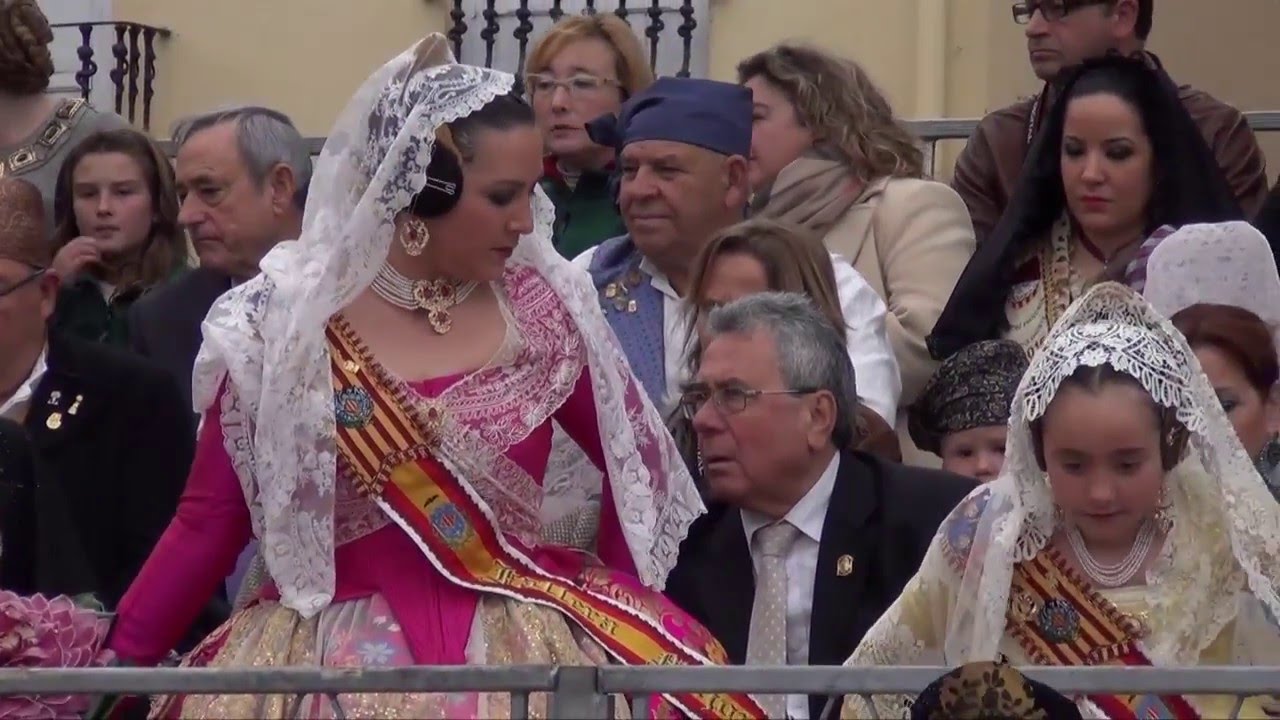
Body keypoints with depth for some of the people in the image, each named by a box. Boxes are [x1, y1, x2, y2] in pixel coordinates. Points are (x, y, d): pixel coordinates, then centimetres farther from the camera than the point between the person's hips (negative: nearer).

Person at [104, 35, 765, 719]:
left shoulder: (543, 307, 0)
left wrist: (611, 602, 7)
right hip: (337, 656, -3)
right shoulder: (282, 326, -6)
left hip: (522, 651, 3)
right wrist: (118, 661, -4)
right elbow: (208, 521, 0)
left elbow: (635, 460, 13)